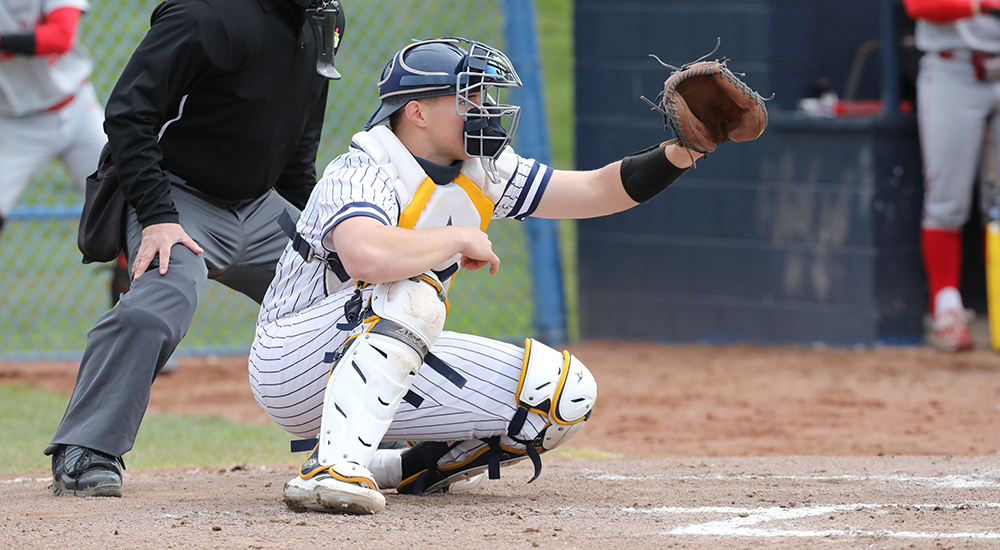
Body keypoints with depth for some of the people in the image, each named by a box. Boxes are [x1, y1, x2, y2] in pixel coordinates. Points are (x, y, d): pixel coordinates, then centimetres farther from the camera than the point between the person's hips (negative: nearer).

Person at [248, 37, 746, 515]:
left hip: (395, 370, 8)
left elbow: (597, 191, 3)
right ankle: (333, 464, -42)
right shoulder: (360, 174, -22)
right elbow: (369, 259, -44)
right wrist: (464, 238, -28)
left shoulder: (480, 173, 3)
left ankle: (412, 470, 11)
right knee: (412, 292, -37)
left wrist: (675, 155, -14)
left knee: (565, 392, -6)